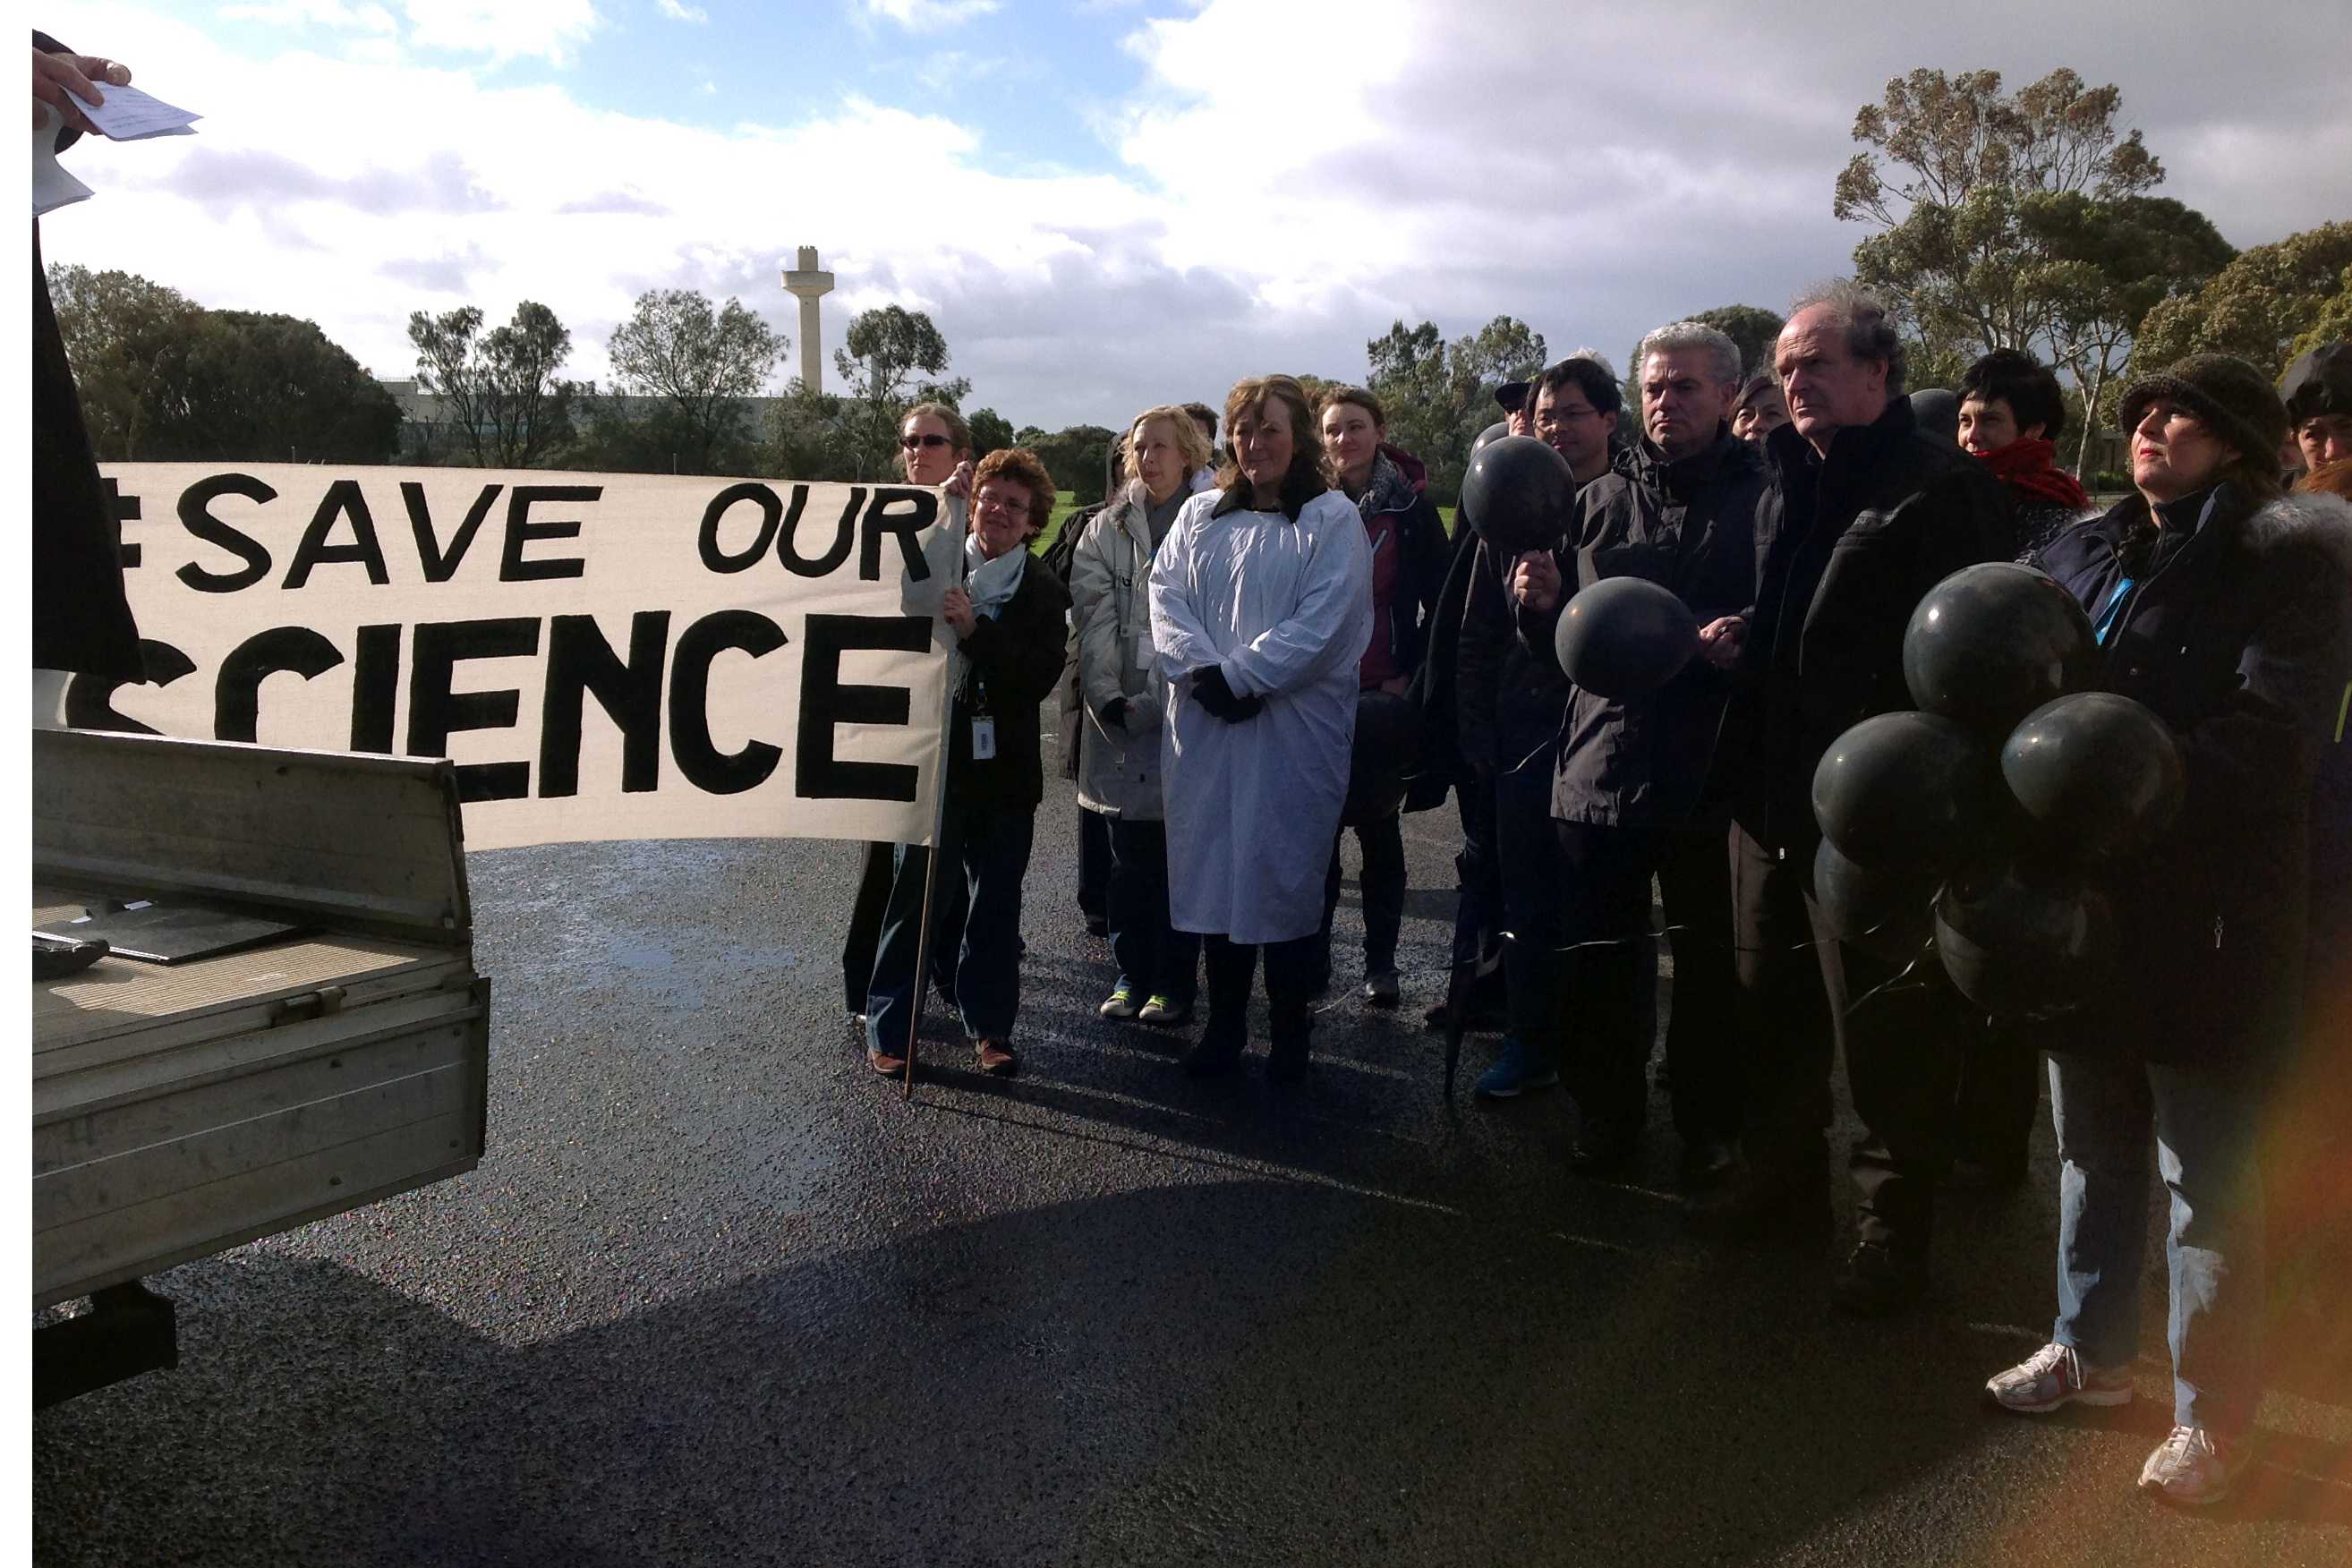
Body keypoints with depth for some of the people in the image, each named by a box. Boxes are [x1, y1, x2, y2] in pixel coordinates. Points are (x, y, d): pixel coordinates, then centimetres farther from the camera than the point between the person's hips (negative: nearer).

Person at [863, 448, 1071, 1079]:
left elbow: (1040, 677, -12)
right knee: (912, 895, 2)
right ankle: (887, 1028, 13)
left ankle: (990, 1027, 22)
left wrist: (974, 630, -21)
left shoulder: (1044, 593, 1)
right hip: (930, 759, -1)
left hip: (1003, 769, 1)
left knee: (996, 902, 9)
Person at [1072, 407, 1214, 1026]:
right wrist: (1108, 699, -11)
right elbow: (1094, 620, 2)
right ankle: (1132, 975, 21)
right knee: (1128, 856, 10)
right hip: (1121, 715, 3)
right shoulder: (1105, 529, 10)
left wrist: (1163, 701, -15)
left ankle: (1174, 982, 14)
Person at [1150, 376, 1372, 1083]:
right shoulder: (1200, 514, 14)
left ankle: (1291, 1029, 15)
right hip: (1204, 726, 4)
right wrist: (1201, 669, -12)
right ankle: (1224, 1022, 20)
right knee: (1215, 869, 7)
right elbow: (1165, 594, 4)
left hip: (1293, 732, -4)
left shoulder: (1331, 519, -1)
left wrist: (1241, 676, -15)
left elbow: (1324, 621, -12)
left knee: (1285, 873, 1)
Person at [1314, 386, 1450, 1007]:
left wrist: (1410, 675, -5)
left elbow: (1438, 603, 1)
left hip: (1386, 693, -1)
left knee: (1380, 826, 5)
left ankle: (1381, 962, 13)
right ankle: (1315, 951, 15)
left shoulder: (1411, 506, 0)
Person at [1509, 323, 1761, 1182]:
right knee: (1598, 958, 8)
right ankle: (1609, 1112, 27)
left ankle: (1709, 1125, 25)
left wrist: (1743, 641, -22)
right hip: (1600, 770, 3)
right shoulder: (1600, 503, 12)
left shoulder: (1764, 499, 2)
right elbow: (1560, 645, 16)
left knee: (1711, 964, 7)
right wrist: (1541, 605, -6)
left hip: (1712, 777, -2)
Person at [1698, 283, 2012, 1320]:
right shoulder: (1785, 483, 14)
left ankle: (1894, 1227, 19)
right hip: (1771, 795, 8)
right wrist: (1727, 642, 6)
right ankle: (1783, 1179, 36)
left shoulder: (1944, 487, -10)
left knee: (1885, 1036, 3)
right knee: (1769, 1006, 18)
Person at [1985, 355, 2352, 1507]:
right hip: (2082, 903, 5)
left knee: (2208, 1178, 6)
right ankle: (2090, 1351, 37)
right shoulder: (2080, 554, 9)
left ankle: (2213, 1415, 23)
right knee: (2092, 1149, 19)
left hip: (2207, 923, -5)